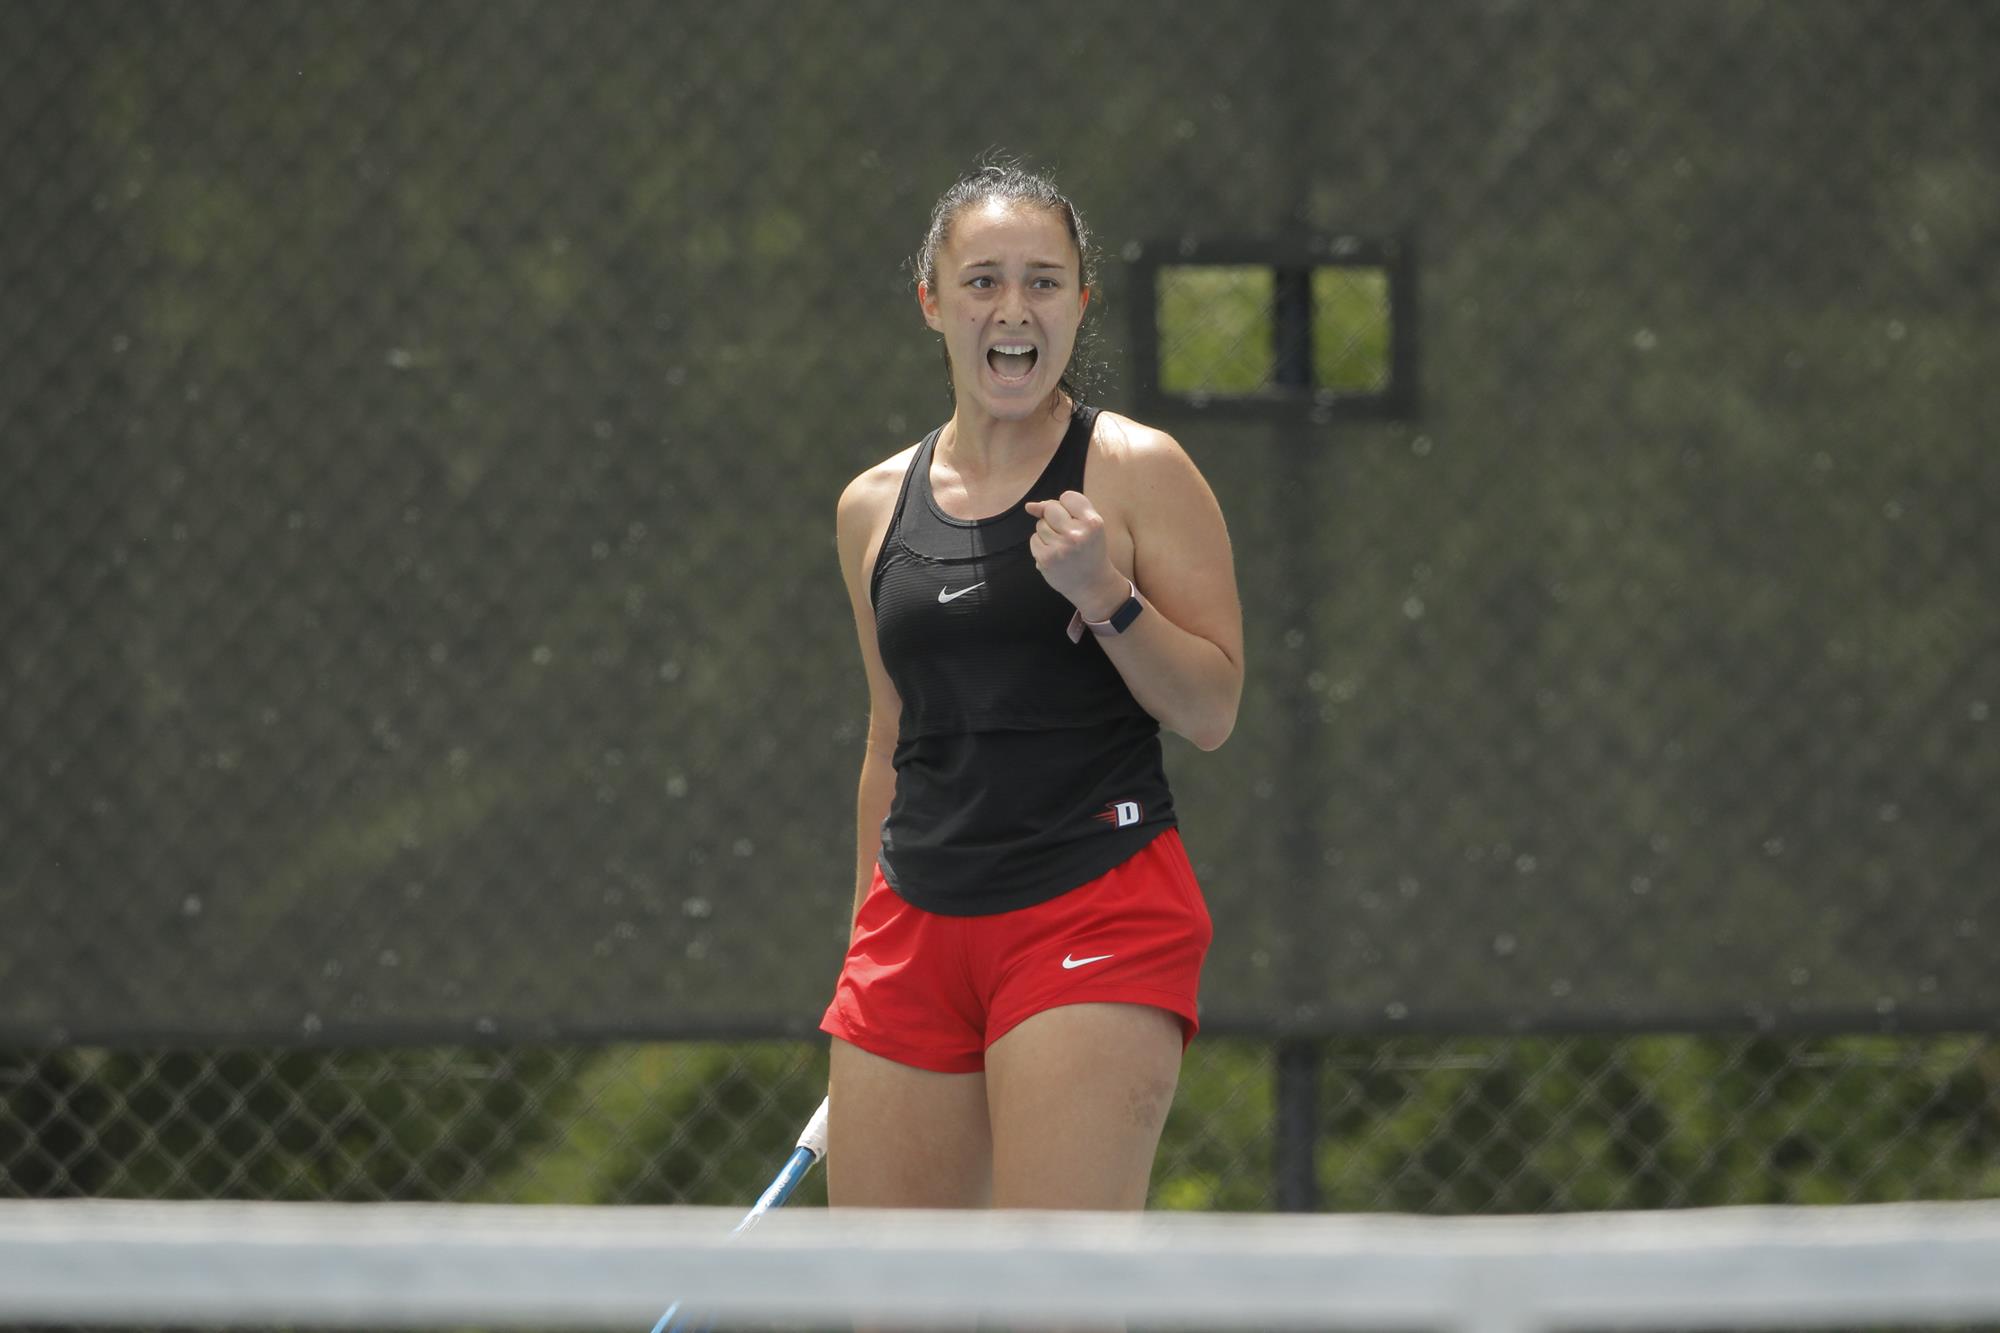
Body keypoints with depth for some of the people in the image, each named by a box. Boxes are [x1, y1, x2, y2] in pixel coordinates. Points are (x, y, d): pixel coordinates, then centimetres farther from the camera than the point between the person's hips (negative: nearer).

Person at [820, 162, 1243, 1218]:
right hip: (918, 922, 5)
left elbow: (1212, 713, -3)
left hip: (1098, 909, -5)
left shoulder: (1138, 472, -1)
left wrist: (1107, 596, -18)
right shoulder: (874, 507, 13)